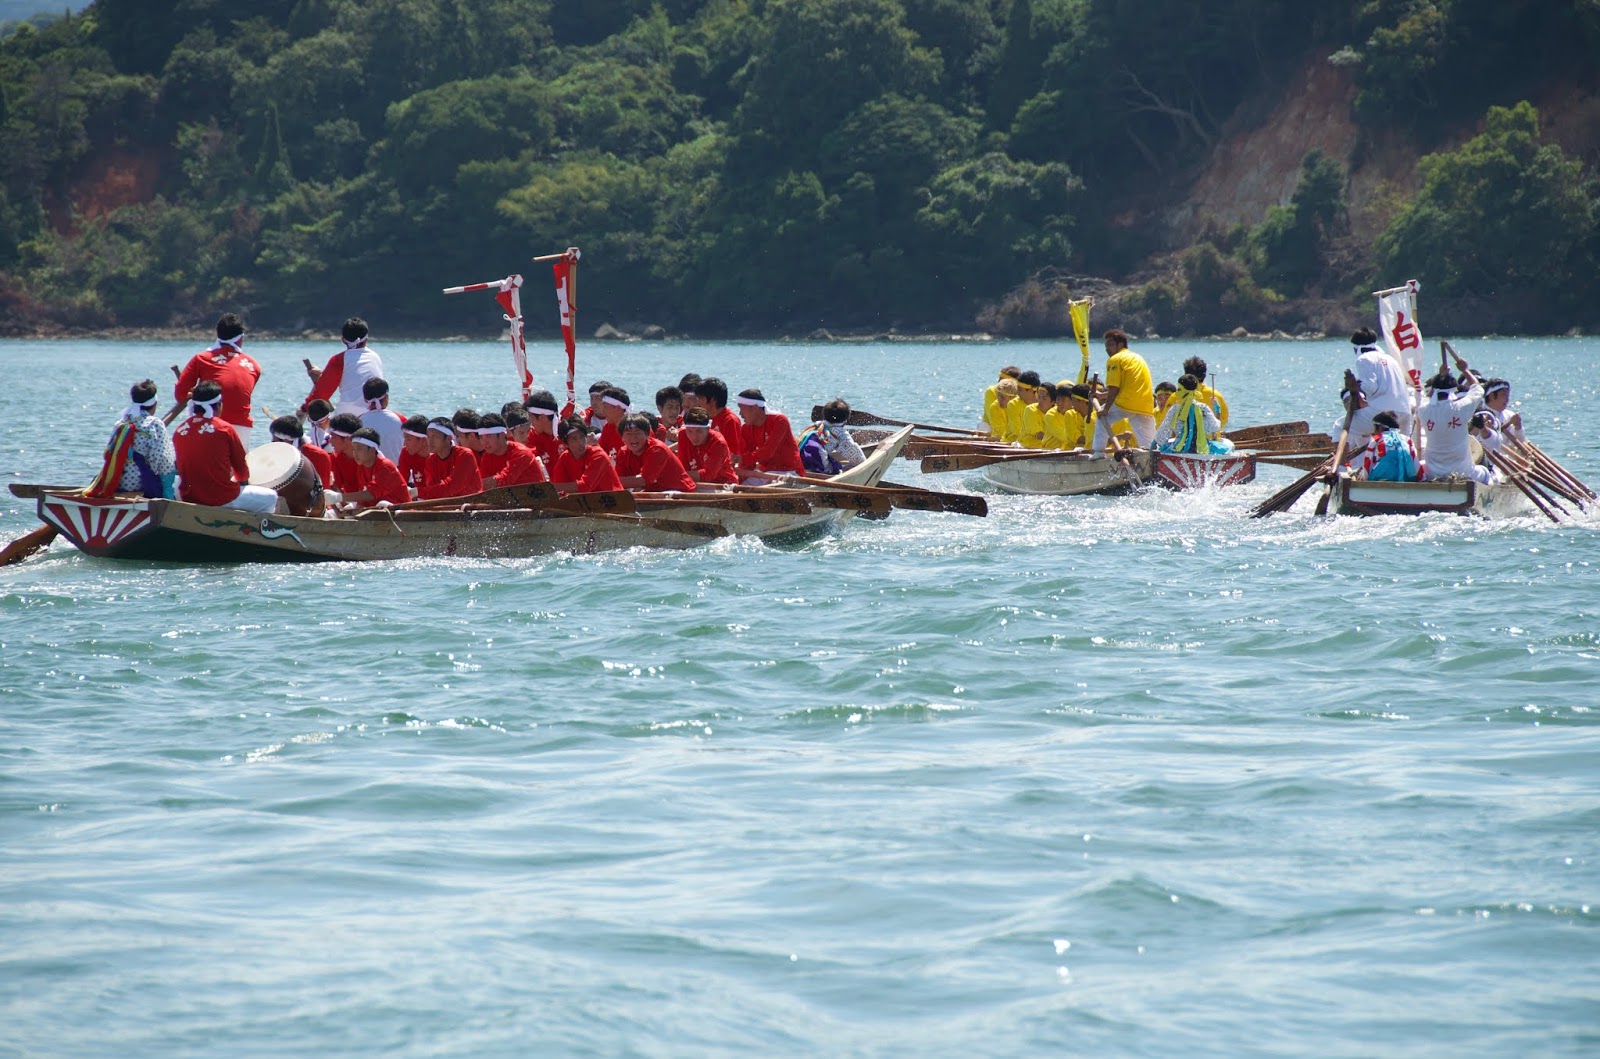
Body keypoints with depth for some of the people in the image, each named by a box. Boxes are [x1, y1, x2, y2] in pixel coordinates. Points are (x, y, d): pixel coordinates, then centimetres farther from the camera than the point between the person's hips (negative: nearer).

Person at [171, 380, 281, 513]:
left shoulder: (179, 431, 2)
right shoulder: (225, 429, -10)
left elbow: (179, 467, 13)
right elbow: (241, 466, 0)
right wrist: (242, 479, 25)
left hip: (188, 498, 5)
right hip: (223, 499, -5)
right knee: (271, 497, 17)